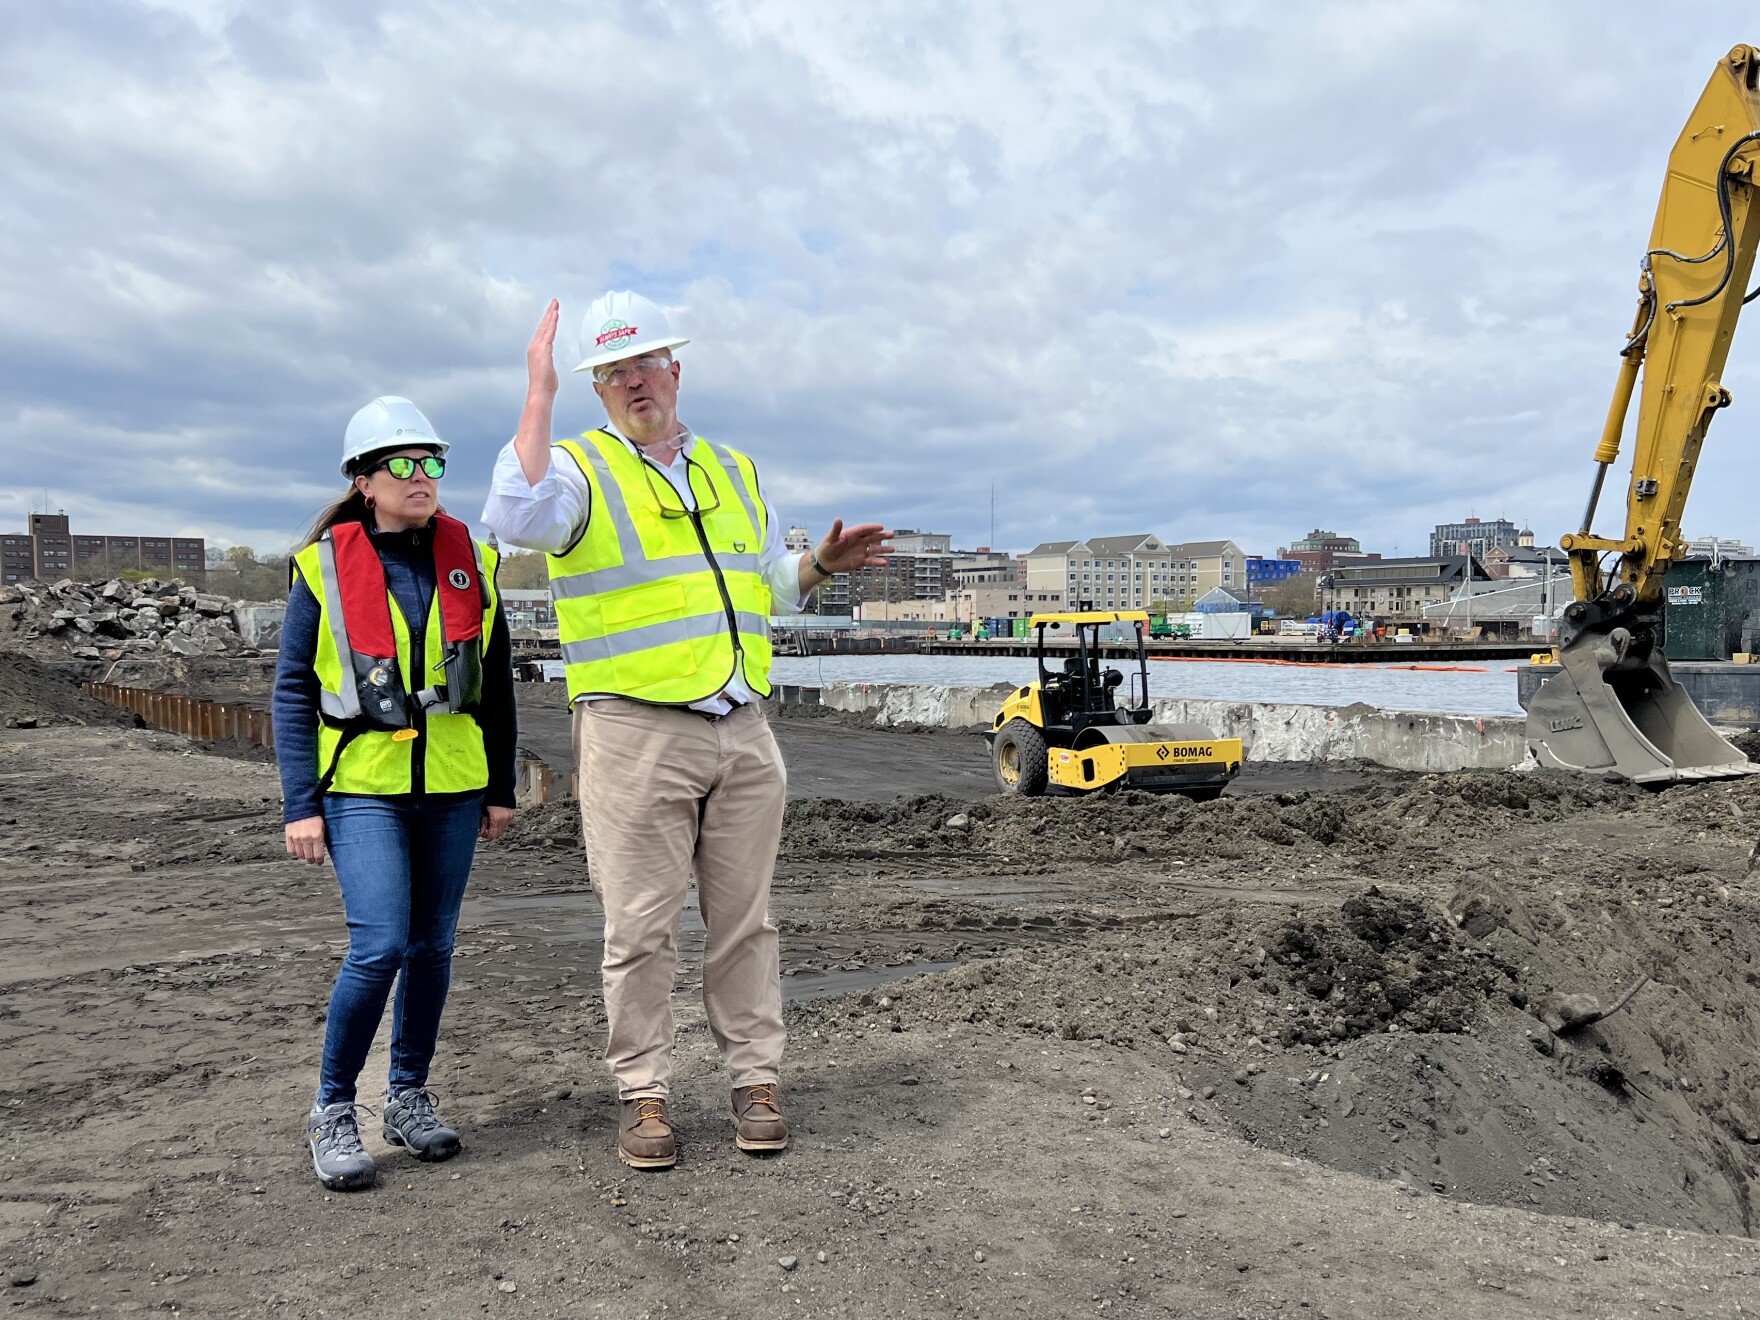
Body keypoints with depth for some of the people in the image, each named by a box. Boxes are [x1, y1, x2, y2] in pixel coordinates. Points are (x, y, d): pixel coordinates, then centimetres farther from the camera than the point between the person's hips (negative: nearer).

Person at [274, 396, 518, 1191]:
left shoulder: (470, 560, 4)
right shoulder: (324, 566, -4)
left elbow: (496, 680, 10)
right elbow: (294, 690, -1)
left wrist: (501, 785, 9)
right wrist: (300, 804, -6)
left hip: (452, 786, 3)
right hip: (364, 788, -3)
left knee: (432, 945, 10)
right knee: (379, 946, -12)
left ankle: (408, 1096, 27)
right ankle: (332, 1110, 8)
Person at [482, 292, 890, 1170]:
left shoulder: (733, 471, 17)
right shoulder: (580, 470, 1)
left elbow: (767, 588, 28)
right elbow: (517, 517, -24)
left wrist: (821, 564, 8)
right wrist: (539, 394, -18)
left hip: (742, 730, 5)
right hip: (635, 734, -4)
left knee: (743, 919, 10)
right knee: (640, 926, 3)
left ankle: (755, 1080, 21)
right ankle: (644, 1095, 16)